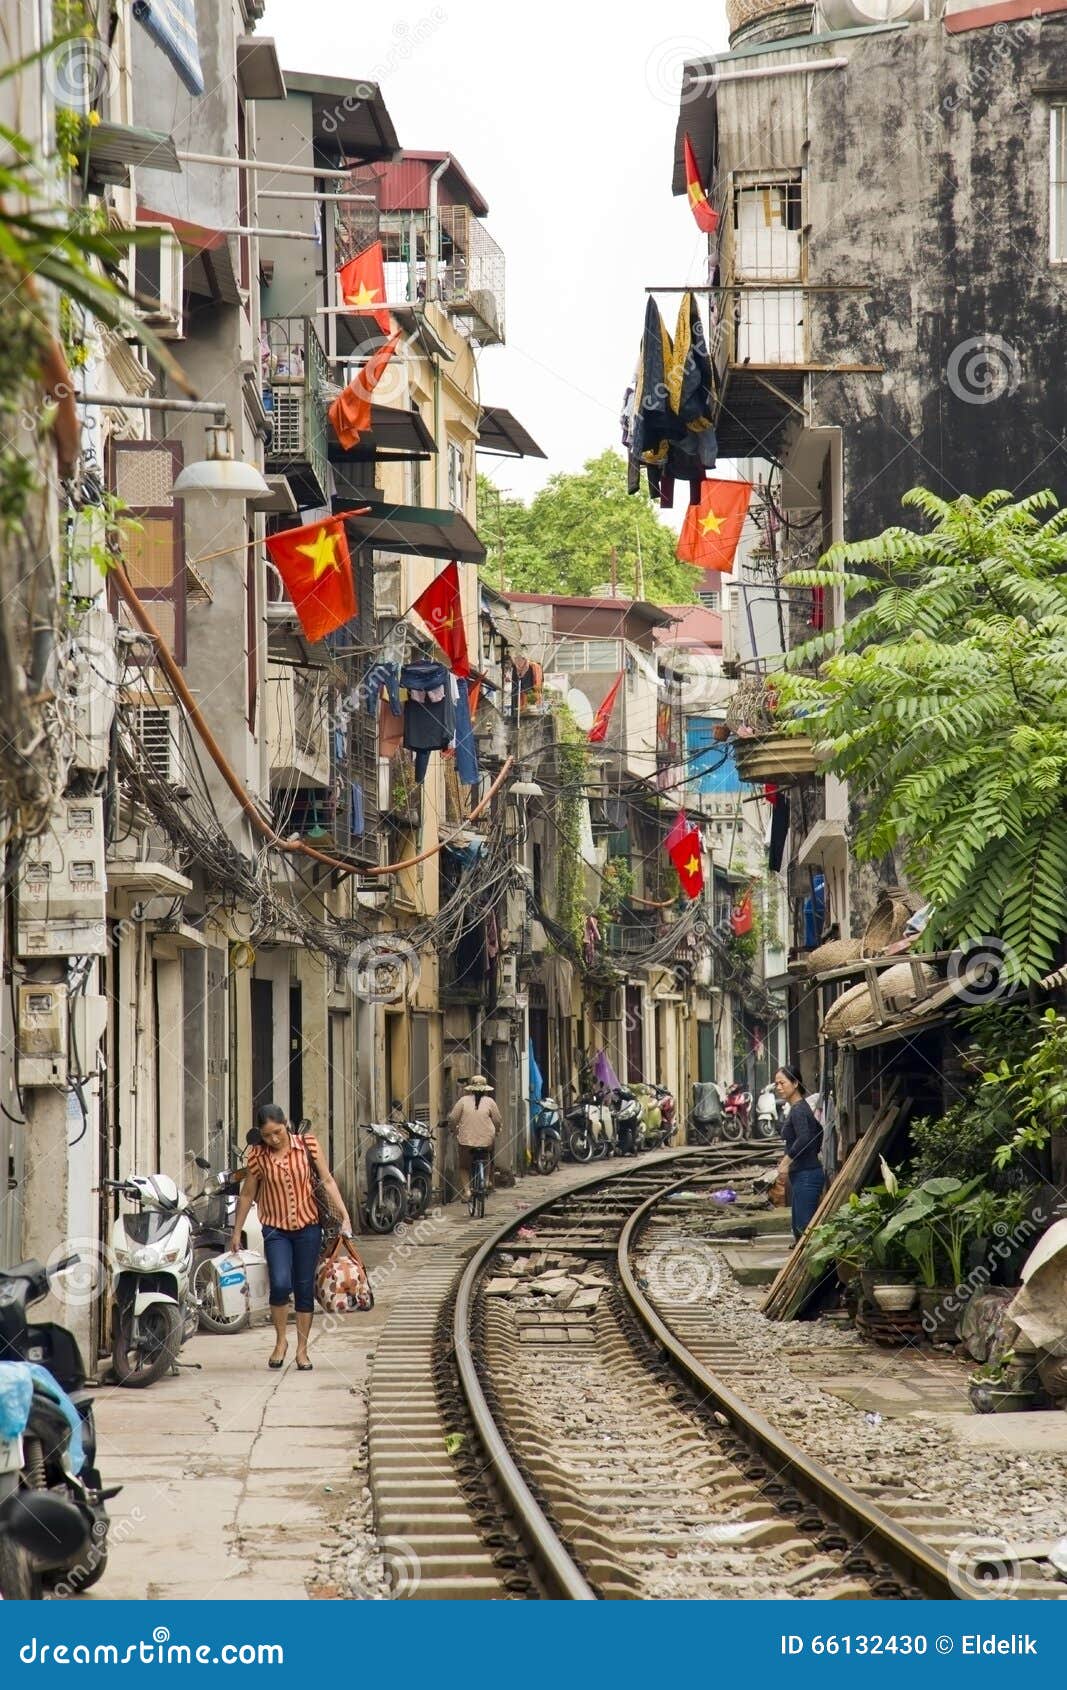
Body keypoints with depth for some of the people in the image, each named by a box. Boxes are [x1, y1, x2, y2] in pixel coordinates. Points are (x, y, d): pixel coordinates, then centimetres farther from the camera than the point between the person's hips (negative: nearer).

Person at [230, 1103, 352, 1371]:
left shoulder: (307, 1144, -5)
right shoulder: (258, 1155, -5)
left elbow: (327, 1181, -2)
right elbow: (247, 1195, 6)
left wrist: (344, 1216, -9)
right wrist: (236, 1232, 10)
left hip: (308, 1226, 1)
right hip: (276, 1229, -1)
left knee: (305, 1289, 4)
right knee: (280, 1284, -17)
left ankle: (302, 1350, 16)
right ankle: (280, 1341, 4)